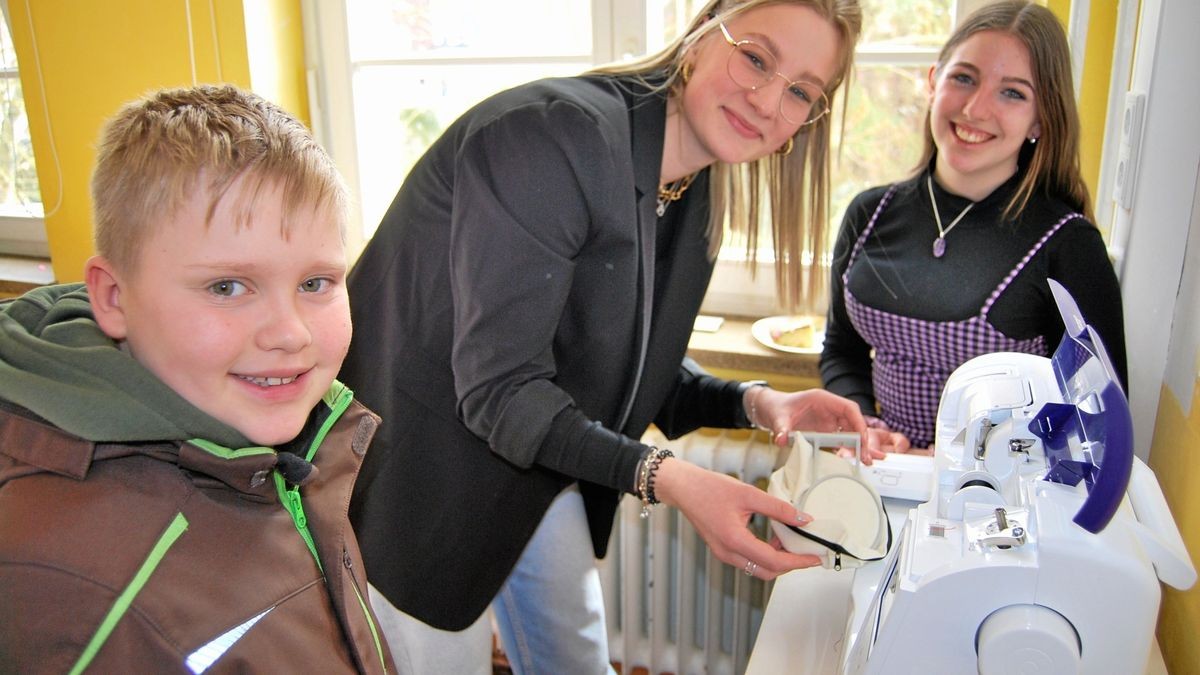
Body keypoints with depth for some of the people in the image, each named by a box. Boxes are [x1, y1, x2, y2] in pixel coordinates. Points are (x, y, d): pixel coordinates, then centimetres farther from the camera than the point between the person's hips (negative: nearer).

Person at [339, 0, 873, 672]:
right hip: (421, 475, -7)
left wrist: (755, 403, -11)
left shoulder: (695, 199, -1)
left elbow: (636, 367, 6)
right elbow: (500, 387, -30)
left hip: (541, 469, 8)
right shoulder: (553, 132, -28)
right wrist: (668, 479, -38)